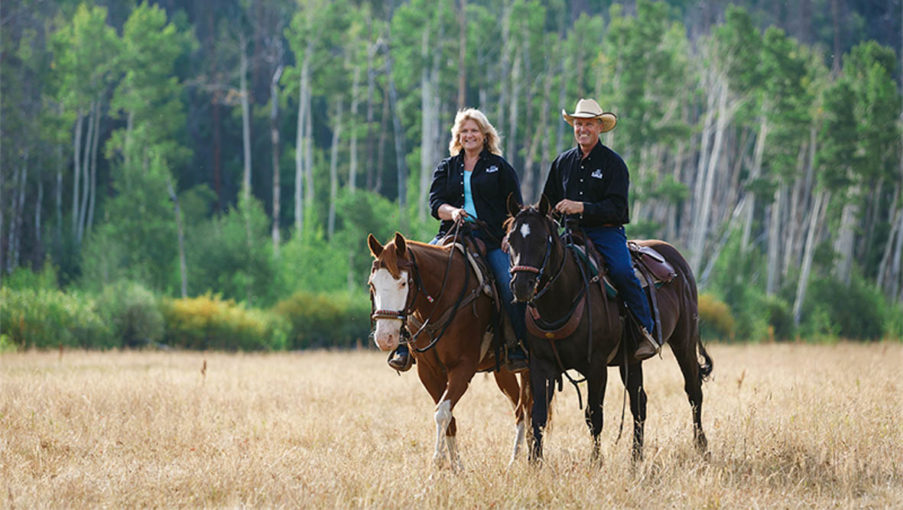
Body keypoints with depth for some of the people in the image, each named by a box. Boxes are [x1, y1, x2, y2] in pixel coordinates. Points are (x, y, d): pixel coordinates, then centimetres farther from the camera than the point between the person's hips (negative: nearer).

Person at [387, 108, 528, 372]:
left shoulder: (499, 167, 11)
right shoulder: (446, 168, 17)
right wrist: (452, 213, -16)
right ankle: (404, 344, -16)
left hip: (493, 241, -2)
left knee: (510, 285, -26)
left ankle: (519, 350, -20)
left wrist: (509, 238, -7)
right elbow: (435, 203, 6)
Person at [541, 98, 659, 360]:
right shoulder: (563, 162, 16)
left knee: (622, 272, -29)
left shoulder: (613, 162, 1)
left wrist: (581, 208, -22)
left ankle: (647, 330, -18)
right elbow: (549, 201, 25)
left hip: (606, 232, -4)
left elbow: (616, 208, -10)